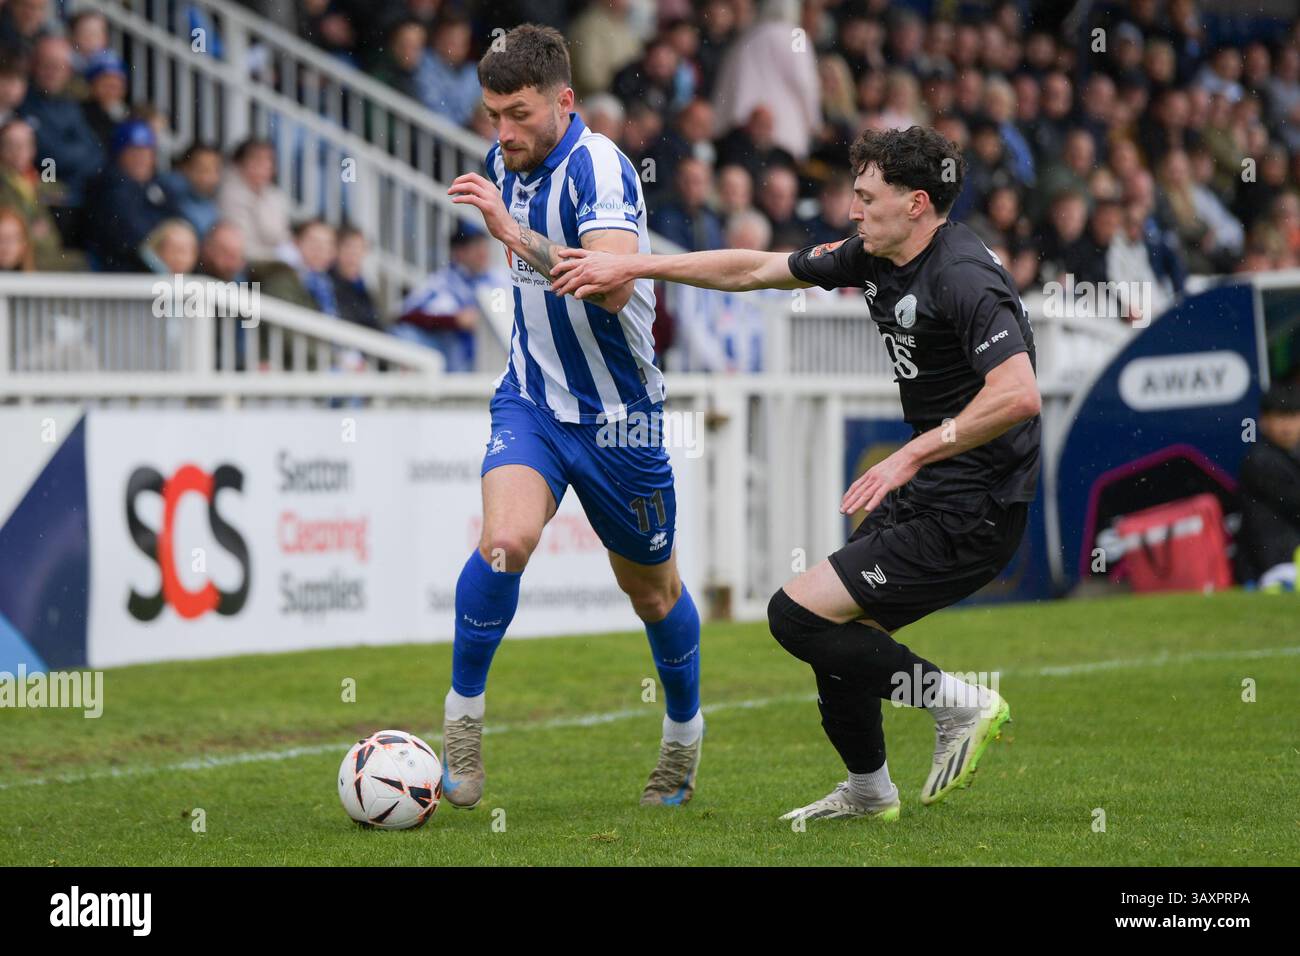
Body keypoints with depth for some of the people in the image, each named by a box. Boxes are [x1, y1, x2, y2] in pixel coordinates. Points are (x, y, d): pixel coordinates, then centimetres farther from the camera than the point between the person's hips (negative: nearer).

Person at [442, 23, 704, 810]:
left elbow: (613, 286, -38)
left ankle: (685, 729, 38)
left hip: (617, 412, -4)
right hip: (531, 398, 4)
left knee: (651, 587, 13)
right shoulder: (508, 160, 1)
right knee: (505, 538, -25)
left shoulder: (599, 167, -22)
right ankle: (463, 716, -13)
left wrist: (513, 232, -41)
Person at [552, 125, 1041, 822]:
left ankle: (959, 704, -4)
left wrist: (912, 456, -29)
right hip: (925, 497, 10)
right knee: (838, 627, 17)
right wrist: (630, 266, 14)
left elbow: (1018, 394, -33)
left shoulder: (963, 279, -21)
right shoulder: (874, 257, 7)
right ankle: (867, 792, 35)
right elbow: (755, 270, 16)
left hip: (971, 515, -10)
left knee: (798, 615, -12)